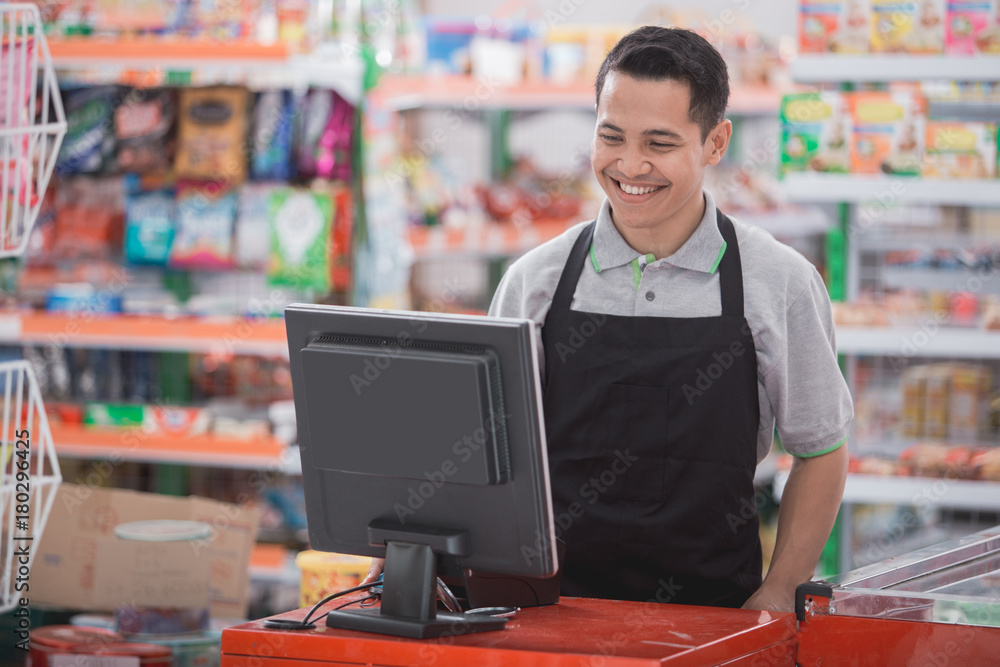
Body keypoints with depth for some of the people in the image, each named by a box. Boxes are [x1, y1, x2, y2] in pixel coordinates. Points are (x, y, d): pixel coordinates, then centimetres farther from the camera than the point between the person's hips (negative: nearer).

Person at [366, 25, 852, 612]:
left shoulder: (781, 283, 1)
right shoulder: (535, 282, 6)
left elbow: (821, 451, 9)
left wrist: (778, 596, 1)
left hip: (712, 617, -1)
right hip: (555, 610, 1)